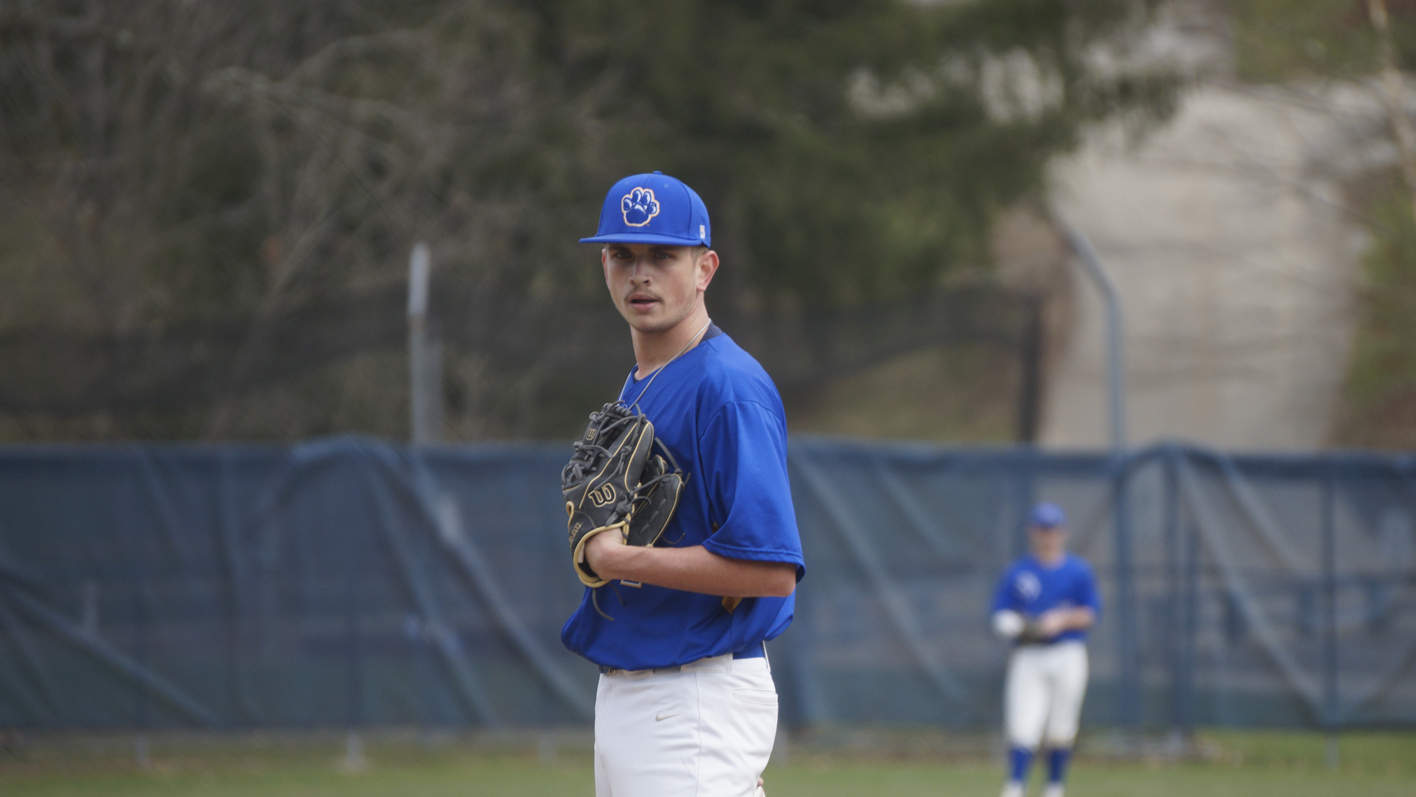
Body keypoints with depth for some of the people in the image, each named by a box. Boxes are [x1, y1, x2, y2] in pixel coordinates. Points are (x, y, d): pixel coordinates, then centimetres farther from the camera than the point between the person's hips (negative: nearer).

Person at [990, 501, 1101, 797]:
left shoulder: (1078, 571, 6)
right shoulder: (1016, 572, 7)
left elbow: (1091, 614, 3)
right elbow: (1000, 616, 6)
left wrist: (1062, 620, -15)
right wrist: (1019, 626, -15)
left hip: (1067, 657, 0)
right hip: (1027, 657, 0)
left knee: (1060, 731, 4)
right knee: (1023, 726, -12)